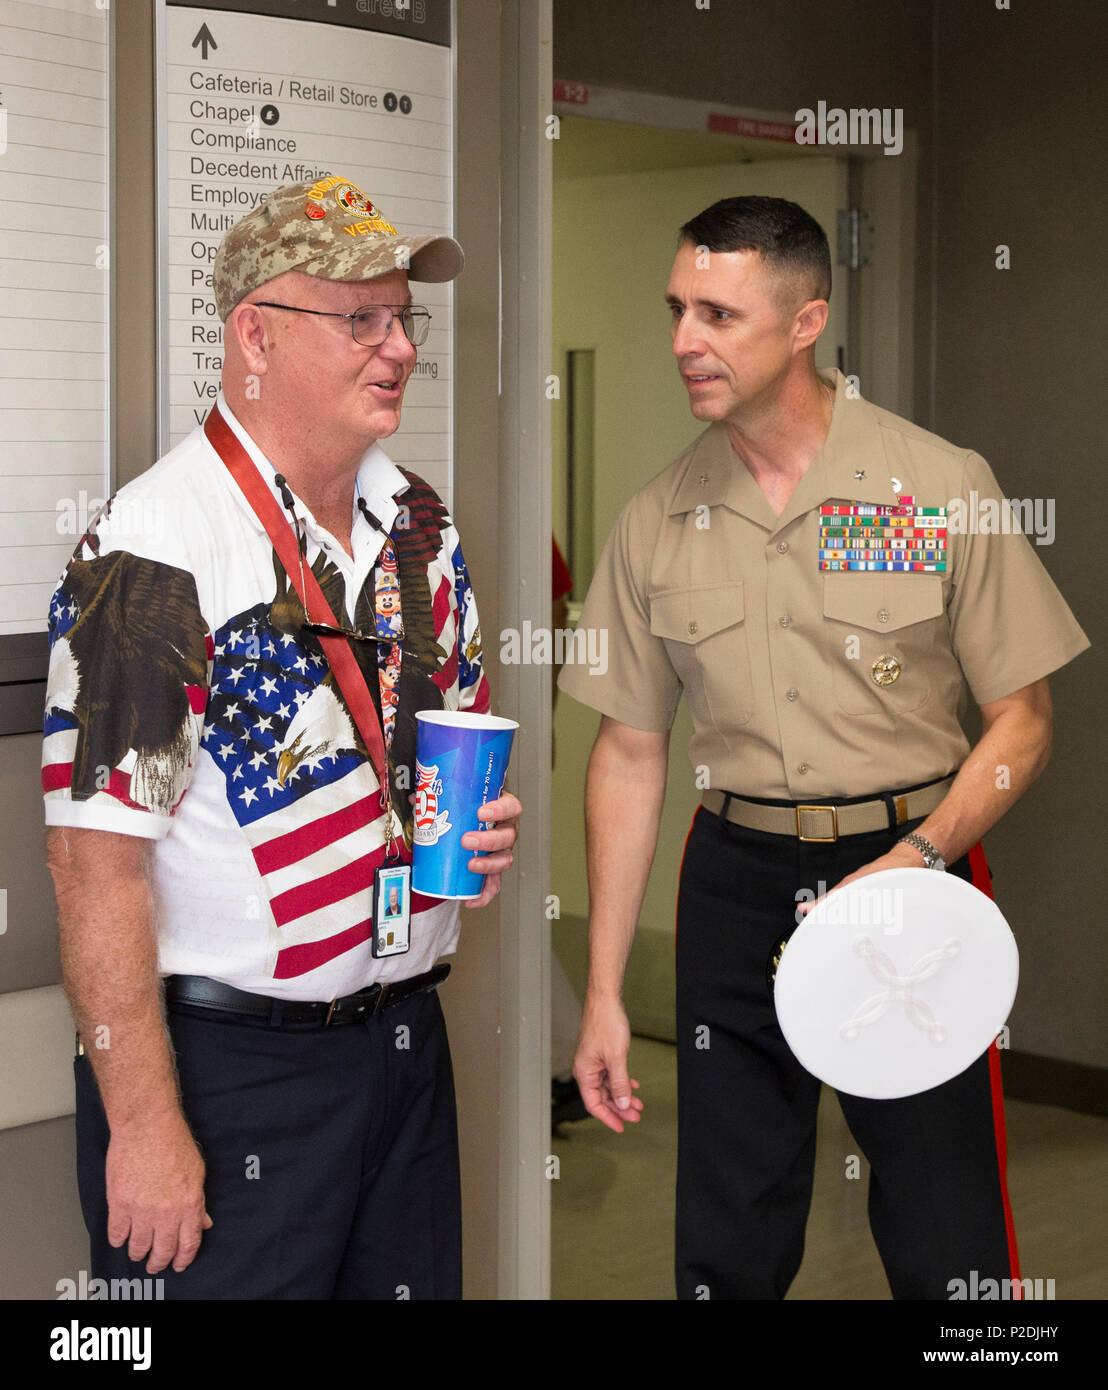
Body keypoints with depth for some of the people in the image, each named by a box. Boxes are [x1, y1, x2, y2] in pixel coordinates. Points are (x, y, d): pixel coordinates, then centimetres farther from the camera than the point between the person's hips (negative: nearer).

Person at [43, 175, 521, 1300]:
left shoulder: (418, 521, 7)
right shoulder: (154, 551, -17)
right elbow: (97, 860, -19)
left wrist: (482, 825, -2)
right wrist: (147, 1127, -19)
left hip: (405, 1038, 7)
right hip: (224, 1070, -7)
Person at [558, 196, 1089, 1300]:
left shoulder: (942, 486, -6)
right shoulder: (655, 522, 3)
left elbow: (1021, 720, -1)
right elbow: (629, 753, 8)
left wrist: (912, 862, -17)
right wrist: (603, 987, 5)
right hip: (736, 887, 3)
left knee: (946, 1255, 1)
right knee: (725, 1249, 10)